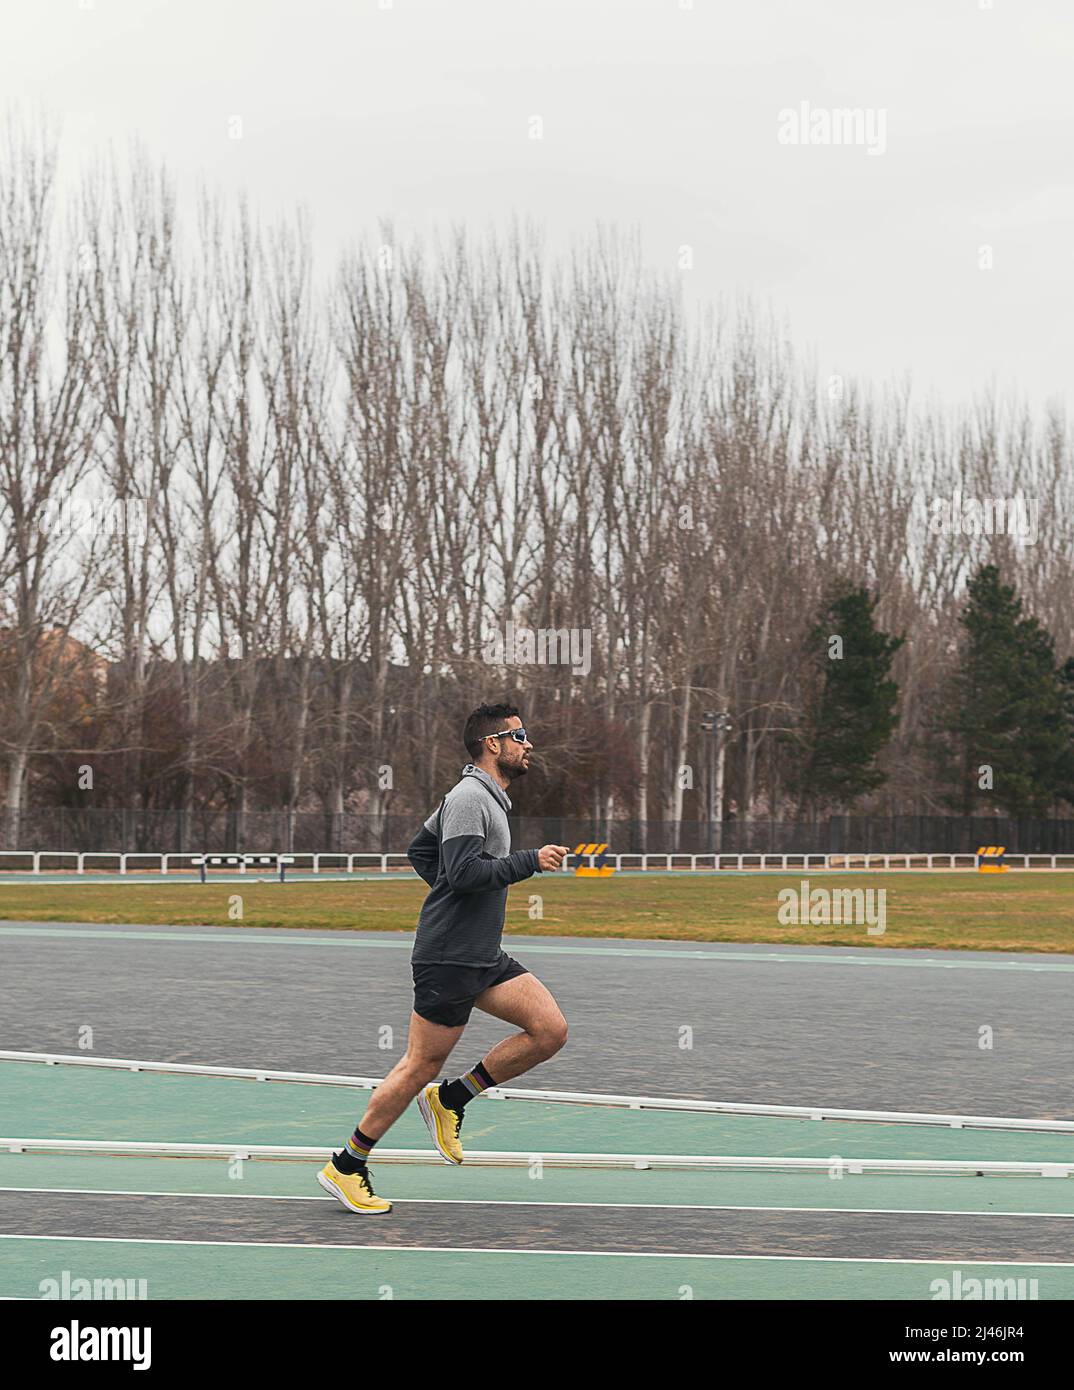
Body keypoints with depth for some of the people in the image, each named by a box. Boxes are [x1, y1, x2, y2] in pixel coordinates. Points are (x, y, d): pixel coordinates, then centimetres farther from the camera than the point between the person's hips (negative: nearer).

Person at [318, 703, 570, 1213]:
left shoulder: (485, 797, 18)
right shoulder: (469, 797, -13)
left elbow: (420, 851, 26)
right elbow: (463, 871, -25)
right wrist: (530, 861, -21)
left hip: (484, 956, 10)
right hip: (447, 957, -10)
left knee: (550, 1030, -2)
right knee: (421, 1065, -4)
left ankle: (450, 1100, 10)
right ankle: (346, 1167, 9)